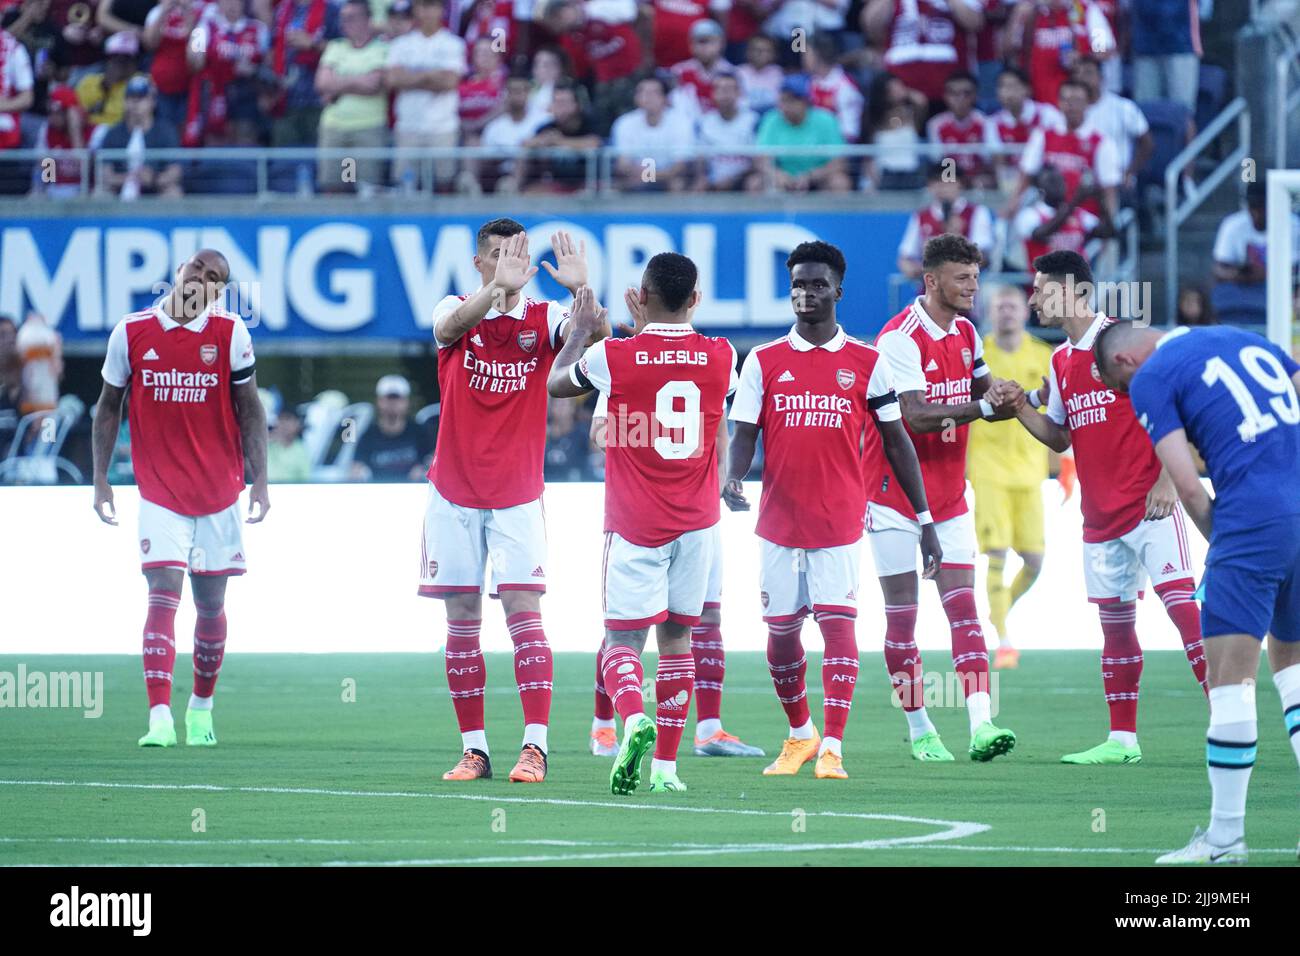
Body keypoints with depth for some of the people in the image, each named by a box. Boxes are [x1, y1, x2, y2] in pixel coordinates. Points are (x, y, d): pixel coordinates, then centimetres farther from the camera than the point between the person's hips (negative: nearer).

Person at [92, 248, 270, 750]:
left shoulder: (230, 334, -2)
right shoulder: (131, 332, 0)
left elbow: (249, 411, 3)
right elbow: (109, 407, 8)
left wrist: (259, 480, -4)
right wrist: (100, 478, 3)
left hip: (219, 491, 1)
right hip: (159, 494, -1)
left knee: (210, 603, 9)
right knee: (163, 594, -14)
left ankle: (201, 708, 28)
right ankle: (159, 718, -20)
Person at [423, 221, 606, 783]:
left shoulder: (543, 319, 1)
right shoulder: (457, 311, -1)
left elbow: (595, 338, -17)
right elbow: (452, 325, -25)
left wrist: (580, 288, -36)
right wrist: (498, 288, -43)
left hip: (517, 494, -1)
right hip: (454, 493, 1)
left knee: (524, 611, -11)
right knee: (462, 621, 4)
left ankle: (535, 746, -15)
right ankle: (474, 748, 10)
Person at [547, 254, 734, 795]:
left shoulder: (612, 356, -9)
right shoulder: (721, 358, 0)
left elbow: (556, 383, 11)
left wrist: (581, 329, 27)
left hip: (634, 525, -3)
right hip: (696, 522, 3)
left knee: (623, 640, -1)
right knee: (676, 636, 12)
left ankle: (634, 721, -31)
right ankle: (665, 765, 10)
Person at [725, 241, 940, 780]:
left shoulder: (866, 363, 3)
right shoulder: (764, 362, 5)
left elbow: (896, 441, 7)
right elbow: (744, 435, 3)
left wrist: (925, 520, 5)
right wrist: (733, 479, -20)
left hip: (840, 522, -2)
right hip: (779, 522, 2)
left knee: (838, 624, -13)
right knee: (780, 631, 8)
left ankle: (832, 749, -13)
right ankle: (800, 734, 28)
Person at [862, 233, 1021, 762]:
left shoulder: (965, 333, 8)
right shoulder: (900, 337, -17)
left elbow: (981, 385, 21)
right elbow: (915, 416, -25)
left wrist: (1001, 395, -2)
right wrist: (983, 407, -28)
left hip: (949, 496, 6)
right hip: (894, 494, -6)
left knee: (963, 604, -6)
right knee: (901, 613, 0)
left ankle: (981, 724, -16)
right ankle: (919, 730, 9)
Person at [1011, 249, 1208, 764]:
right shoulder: (1060, 361, 15)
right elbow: (1059, 437, 21)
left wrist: (1167, 481, -17)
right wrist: (1021, 409, 3)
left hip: (1148, 506, -7)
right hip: (1100, 517, 7)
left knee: (1182, 606, -14)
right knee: (1115, 625, 9)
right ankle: (1122, 739, 14)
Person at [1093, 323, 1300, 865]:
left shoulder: (1150, 379, 4)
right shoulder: (1249, 341, 22)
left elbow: (1187, 485, -5)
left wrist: (1219, 542, 9)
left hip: (1252, 520, -7)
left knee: (1229, 678, -2)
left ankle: (1225, 836, 0)